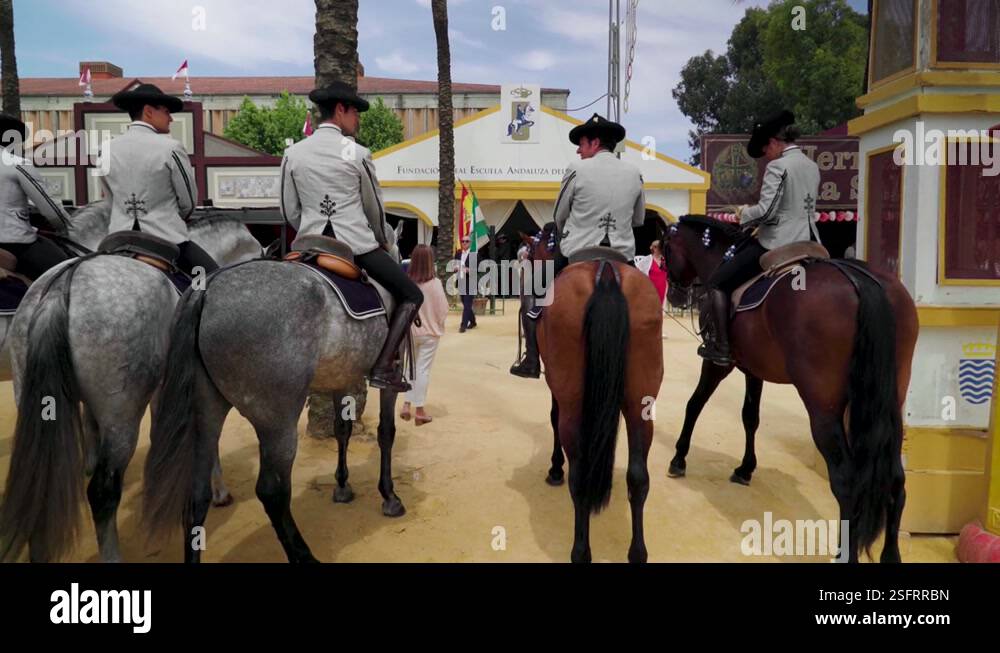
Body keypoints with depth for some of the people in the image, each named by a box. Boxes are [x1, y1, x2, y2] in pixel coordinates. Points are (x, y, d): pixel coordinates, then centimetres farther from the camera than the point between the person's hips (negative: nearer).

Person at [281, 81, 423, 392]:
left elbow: (290, 212, 7)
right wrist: (382, 240, 22)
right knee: (411, 295, 7)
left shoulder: (292, 153, 4)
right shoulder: (357, 153, -5)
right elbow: (374, 206, 5)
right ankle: (383, 368, -5)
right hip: (357, 244, -4)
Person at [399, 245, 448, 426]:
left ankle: (407, 404, 16)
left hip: (410, 331, 3)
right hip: (430, 332, -3)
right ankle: (419, 411, 11)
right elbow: (443, 309, -12)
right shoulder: (434, 283, -17)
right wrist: (437, 323, 7)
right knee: (423, 370, 4)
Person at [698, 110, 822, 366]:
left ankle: (720, 347, -5)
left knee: (717, 282, 0)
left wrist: (745, 214, 0)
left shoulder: (778, 166, -12)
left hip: (777, 244, -9)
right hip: (809, 245, 9)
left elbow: (765, 211, -20)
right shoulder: (813, 167, 14)